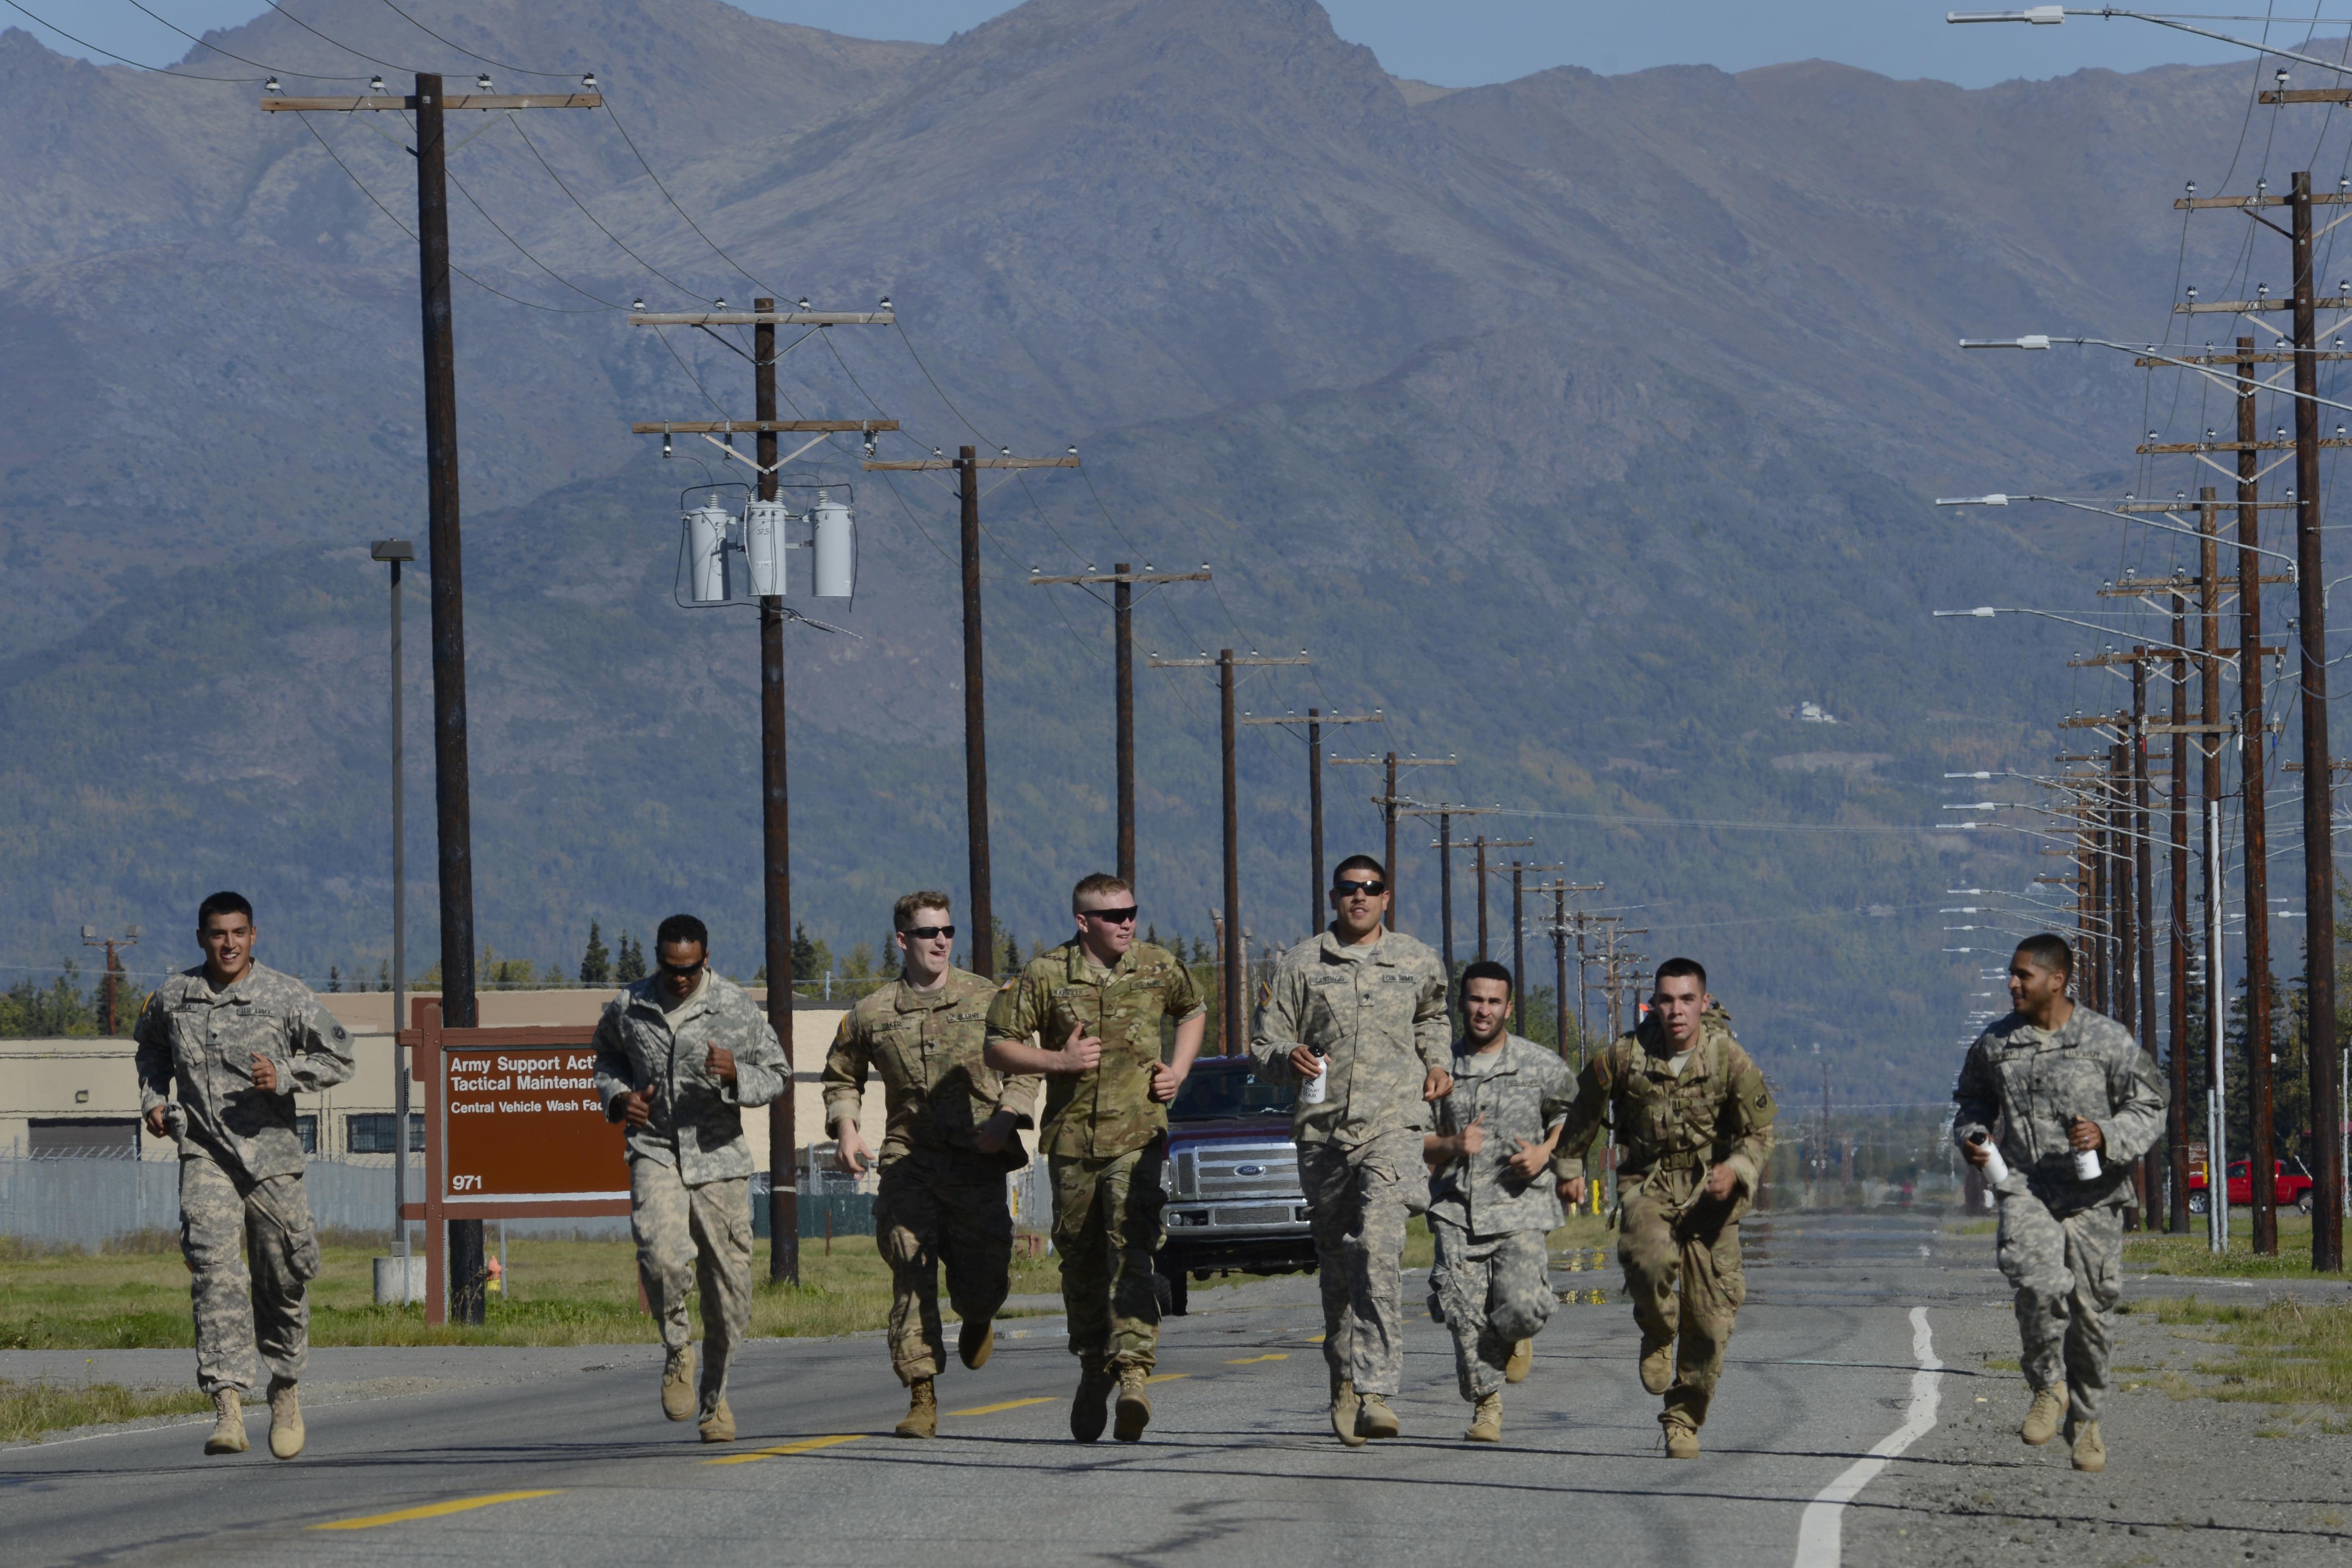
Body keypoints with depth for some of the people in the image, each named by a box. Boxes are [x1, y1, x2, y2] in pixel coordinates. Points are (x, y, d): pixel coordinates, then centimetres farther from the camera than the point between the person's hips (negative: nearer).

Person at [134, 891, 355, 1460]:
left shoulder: (287, 997, -3)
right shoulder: (173, 997, 4)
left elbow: (338, 1058, 3)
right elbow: (151, 1045, 25)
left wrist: (284, 1076, -13)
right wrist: (154, 1097, 9)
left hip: (272, 1155, 0)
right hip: (205, 1154, 0)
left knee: (282, 1278, 8)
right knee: (215, 1270, -18)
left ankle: (286, 1387, 34)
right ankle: (228, 1403, -25)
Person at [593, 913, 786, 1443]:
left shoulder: (739, 1008, -1)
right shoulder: (627, 1009, 2)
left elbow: (776, 1076, 6)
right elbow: (607, 1056, 23)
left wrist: (737, 1076, -15)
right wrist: (617, 1097, 2)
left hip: (720, 1160, 1)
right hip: (655, 1154, -1)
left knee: (728, 1289, 2)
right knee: (663, 1256, -27)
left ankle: (714, 1396, 23)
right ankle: (677, 1350, 0)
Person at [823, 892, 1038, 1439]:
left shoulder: (985, 999, 4)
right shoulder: (872, 1015, 5)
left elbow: (1024, 1069, 8)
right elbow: (841, 1078, 20)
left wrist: (1005, 1120, -9)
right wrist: (845, 1128, 2)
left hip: (977, 1162, 0)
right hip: (908, 1161, 0)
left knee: (984, 1281, 0)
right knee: (912, 1273, -12)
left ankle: (976, 1318, 39)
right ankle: (922, 1398, -9)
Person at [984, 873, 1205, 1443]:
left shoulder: (1158, 968, 4)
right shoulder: (1045, 975, -2)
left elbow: (1193, 1012, 25)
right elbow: (997, 1048, 2)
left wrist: (1178, 1071, 9)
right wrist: (1060, 1061, -12)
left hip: (1137, 1138, -1)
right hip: (1071, 1139, 1)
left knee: (1132, 1251, -18)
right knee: (1082, 1262, 10)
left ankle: (1132, 1370, -28)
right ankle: (1094, 1369, 30)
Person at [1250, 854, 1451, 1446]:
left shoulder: (1418, 964, 11)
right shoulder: (1300, 964, 7)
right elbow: (1265, 1043, 7)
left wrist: (1437, 1061, 14)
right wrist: (1287, 1058, -15)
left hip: (1393, 1127, -2)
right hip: (1322, 1129, 2)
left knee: (1379, 1248, -20)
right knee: (1336, 1264, 7)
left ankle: (1375, 1392, -26)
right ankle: (1343, 1380, 26)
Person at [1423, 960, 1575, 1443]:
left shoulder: (1542, 1067, 1)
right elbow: (1412, 1144, 8)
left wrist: (1545, 1153, -1)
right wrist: (1452, 1145, -13)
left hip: (1520, 1208, -1)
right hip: (1456, 1209, 1)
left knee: (1522, 1306, -19)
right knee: (1464, 1315, -12)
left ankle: (1515, 1337, 19)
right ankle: (1486, 1406, 7)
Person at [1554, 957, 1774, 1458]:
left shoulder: (1729, 1059, -9)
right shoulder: (1623, 1056, -8)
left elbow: (1760, 1130, -2)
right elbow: (1583, 1110, 11)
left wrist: (1736, 1170, -22)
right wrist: (1570, 1166, 22)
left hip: (1709, 1191, 0)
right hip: (1647, 1185, 0)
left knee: (1709, 1319, -3)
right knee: (1652, 1260, -32)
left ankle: (1684, 1421, 16)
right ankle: (1657, 1336, 1)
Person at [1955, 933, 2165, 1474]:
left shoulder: (2108, 1040, -3)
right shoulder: (1995, 1044, 6)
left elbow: (2149, 1110, 0)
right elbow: (1973, 1099, 24)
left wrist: (2107, 1137, -19)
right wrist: (1970, 1136, 2)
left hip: (2093, 1195, 0)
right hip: (2025, 1187, 0)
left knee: (2091, 1310, 6)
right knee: (2040, 1283, -26)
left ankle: (2084, 1419, 27)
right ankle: (2048, 1388, -5)